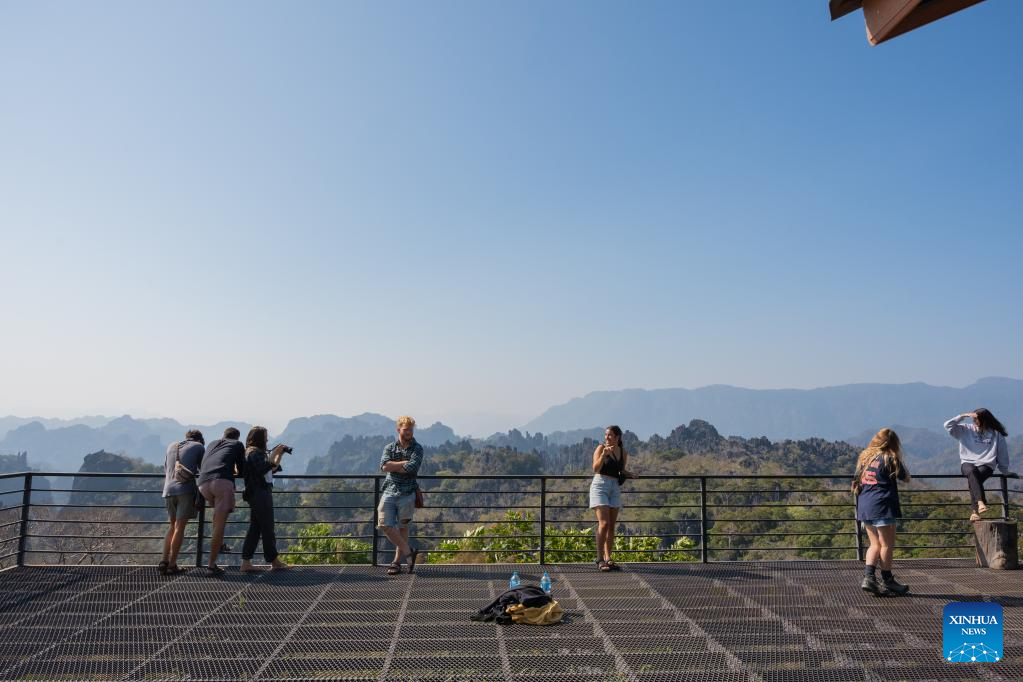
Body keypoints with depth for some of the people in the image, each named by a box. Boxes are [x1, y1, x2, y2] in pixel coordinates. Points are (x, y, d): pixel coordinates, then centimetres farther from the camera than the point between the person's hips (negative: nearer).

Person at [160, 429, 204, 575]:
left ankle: (164, 561, 6)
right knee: (180, 527, -3)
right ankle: (172, 565, -4)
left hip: (168, 490, 5)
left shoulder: (171, 446, 21)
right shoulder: (199, 447, 8)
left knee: (172, 526, 15)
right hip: (186, 489, -5)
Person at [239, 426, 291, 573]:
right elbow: (263, 469, -25)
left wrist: (280, 454, 14)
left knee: (254, 528, 8)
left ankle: (246, 563, 7)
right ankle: (274, 562, 7)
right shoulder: (254, 452, -11)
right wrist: (274, 453, -19)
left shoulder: (257, 453, 19)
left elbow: (273, 469, 21)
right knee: (267, 528, -1)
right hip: (260, 494, -10)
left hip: (258, 496, 10)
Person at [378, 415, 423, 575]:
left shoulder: (417, 448, 2)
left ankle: (397, 561, 17)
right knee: (385, 524, -7)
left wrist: (393, 466, -5)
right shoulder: (390, 447, 10)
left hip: (407, 492, -2)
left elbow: (411, 468, -15)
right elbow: (384, 466, -8)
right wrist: (404, 462, -11)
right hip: (389, 491, 2)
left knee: (402, 527, 4)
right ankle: (409, 552, 8)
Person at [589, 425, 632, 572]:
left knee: (612, 526, 5)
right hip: (600, 485, -5)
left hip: (615, 488, 5)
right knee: (604, 523, -14)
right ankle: (600, 559, -10)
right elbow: (595, 469, -15)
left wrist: (629, 475, 3)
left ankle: (608, 559, 11)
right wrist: (603, 455, -28)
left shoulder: (624, 453, 9)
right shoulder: (601, 448, -5)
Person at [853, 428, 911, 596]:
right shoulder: (890, 459, -5)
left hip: (864, 507, 7)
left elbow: (857, 483, 15)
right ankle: (887, 581, 11)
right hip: (881, 506, -6)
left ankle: (868, 577, 1)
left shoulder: (864, 457, 13)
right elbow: (906, 479, 5)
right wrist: (902, 465, 19)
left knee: (875, 544, 13)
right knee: (887, 544, 4)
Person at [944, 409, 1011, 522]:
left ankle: (974, 511, -34)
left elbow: (1002, 453, 16)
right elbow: (948, 426, 2)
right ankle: (980, 502, -48)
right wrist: (963, 416, -1)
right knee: (972, 472, -37)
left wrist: (1004, 471, 19)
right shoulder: (966, 429, 12)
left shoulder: (996, 434, 9)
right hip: (967, 463, 1)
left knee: (973, 479, -33)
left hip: (986, 465, -1)